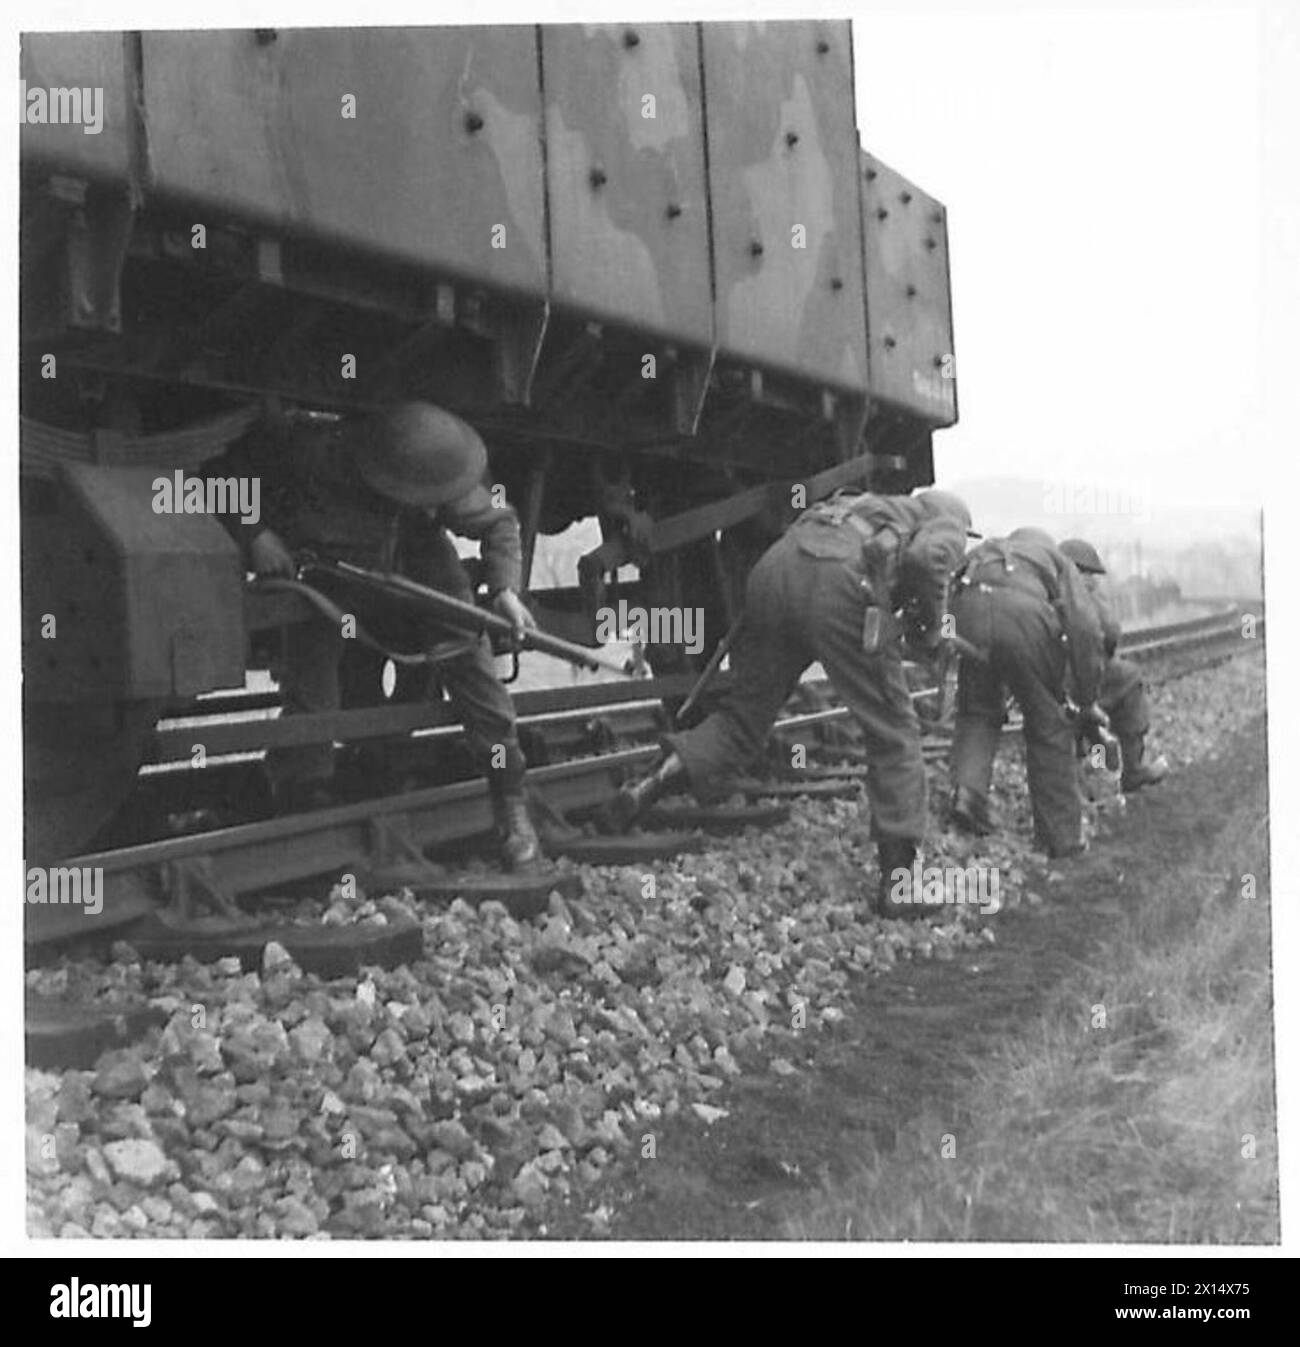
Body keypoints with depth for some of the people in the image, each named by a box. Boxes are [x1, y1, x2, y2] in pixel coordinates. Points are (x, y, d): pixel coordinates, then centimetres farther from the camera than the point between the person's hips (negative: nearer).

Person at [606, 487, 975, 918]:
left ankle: (667, 771, -9)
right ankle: (897, 880, 4)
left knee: (744, 714, 15)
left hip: (780, 560, 6)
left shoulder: (891, 508, 41)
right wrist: (930, 630, 11)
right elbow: (925, 557, -2)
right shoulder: (950, 524, 22)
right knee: (894, 733, 6)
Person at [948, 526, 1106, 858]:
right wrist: (1086, 700, 18)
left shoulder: (983, 551, 40)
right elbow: (1085, 627, 13)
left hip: (968, 606, 3)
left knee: (977, 712, 25)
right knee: (1048, 725, 14)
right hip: (1025, 614, -2)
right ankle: (1062, 836, 20)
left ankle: (967, 790, 1)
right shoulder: (1057, 559, 30)